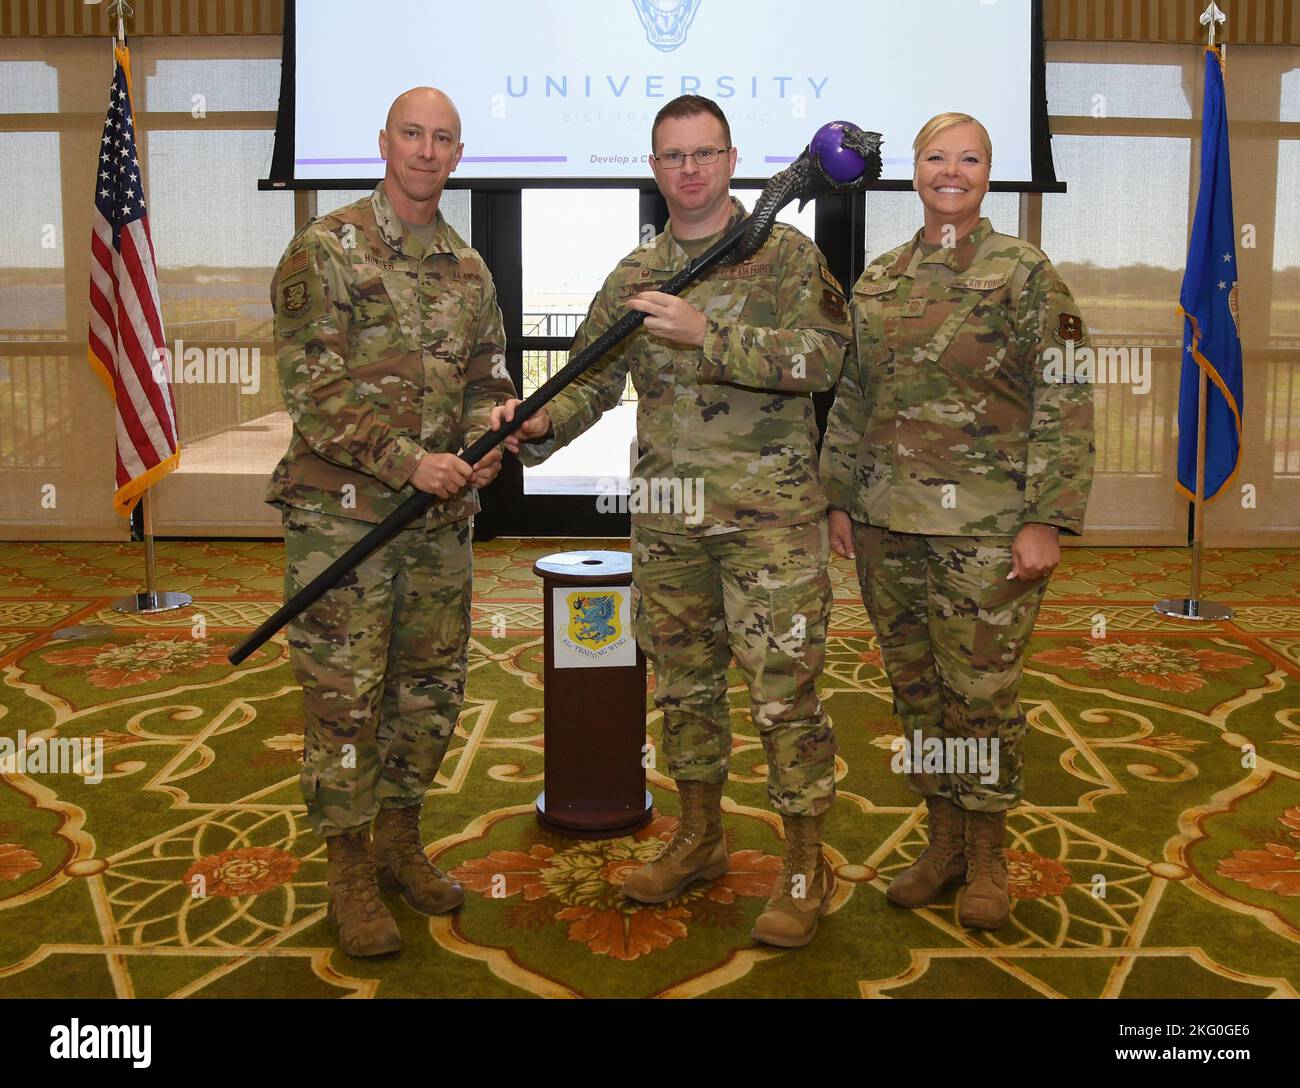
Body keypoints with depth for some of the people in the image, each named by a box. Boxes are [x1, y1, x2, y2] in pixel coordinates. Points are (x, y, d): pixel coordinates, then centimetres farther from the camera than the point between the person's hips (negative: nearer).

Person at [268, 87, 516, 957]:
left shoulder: (469, 267, 12)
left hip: (443, 516, 6)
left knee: (433, 687, 13)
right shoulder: (326, 248, -6)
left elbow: (488, 375, 16)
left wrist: (488, 440, -6)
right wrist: (407, 460, -21)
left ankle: (401, 840, 31)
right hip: (342, 512, -6)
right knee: (345, 695, 1)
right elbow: (312, 386, -14)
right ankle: (351, 873, 16)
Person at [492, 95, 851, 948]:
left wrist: (706, 334, -23)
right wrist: (537, 425, -12)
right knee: (684, 681, 15)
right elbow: (592, 380, 9)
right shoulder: (634, 275, 12)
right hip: (666, 518, 5)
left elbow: (822, 359, -15)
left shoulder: (786, 254, -2)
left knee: (784, 687, -2)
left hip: (770, 512, -5)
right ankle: (700, 838, 33)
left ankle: (806, 868, 12)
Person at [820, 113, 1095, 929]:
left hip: (984, 528, -4)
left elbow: (1066, 404, -8)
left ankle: (988, 858, 22)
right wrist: (840, 499, 12)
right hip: (887, 524, 5)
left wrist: (1048, 520, -13)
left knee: (982, 693, 2)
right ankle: (944, 841, 28)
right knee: (916, 688, 12)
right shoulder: (877, 282, 10)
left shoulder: (1027, 274, -4)